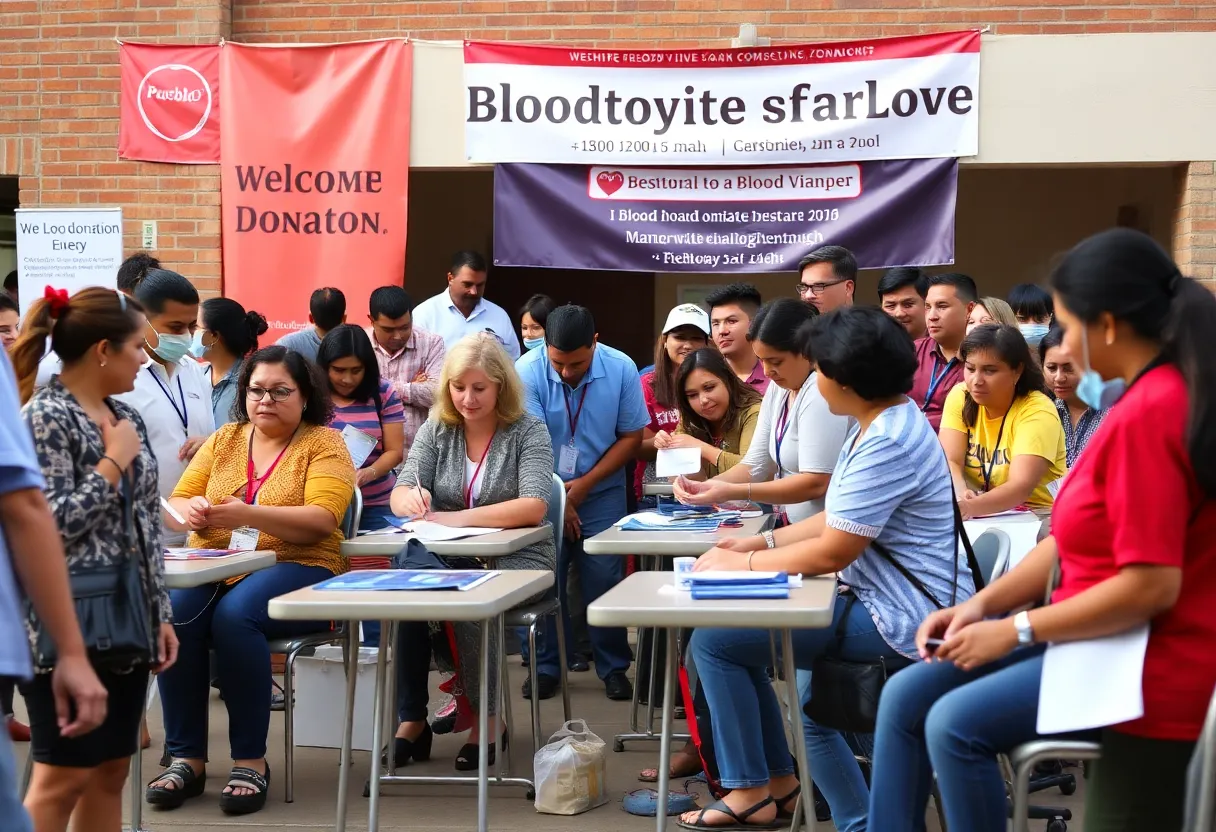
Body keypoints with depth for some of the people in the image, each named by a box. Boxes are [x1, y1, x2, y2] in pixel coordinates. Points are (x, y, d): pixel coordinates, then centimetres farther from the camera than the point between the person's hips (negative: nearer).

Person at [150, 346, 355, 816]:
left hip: (295, 569, -4)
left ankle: (251, 760, -22)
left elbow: (322, 519, -12)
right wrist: (190, 510, -15)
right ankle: (185, 758, -18)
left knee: (234, 615, -34)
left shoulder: (323, 443, 3)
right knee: (173, 613, -28)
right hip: (214, 568, 4)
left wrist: (244, 515, -25)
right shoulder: (224, 440, 17)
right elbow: (176, 502, 11)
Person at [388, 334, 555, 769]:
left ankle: (486, 718, -15)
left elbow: (534, 506, -18)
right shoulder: (436, 431, 9)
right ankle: (411, 720, -19)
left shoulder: (528, 432, -4)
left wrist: (459, 517, -26)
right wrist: (412, 499, -27)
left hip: (516, 558, -3)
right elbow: (399, 496, -1)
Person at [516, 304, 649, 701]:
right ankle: (545, 666, 12)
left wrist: (585, 483, -11)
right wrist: (556, 500, -11)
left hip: (602, 494, 1)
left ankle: (614, 667, 10)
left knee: (605, 580, -2)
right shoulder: (528, 371, -17)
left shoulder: (621, 369, -12)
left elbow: (632, 436, -5)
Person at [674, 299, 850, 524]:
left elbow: (816, 483, -21)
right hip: (801, 531, 7)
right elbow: (755, 465, 10)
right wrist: (704, 487, -7)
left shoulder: (820, 394, -15)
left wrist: (734, 492, -23)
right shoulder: (777, 390, 10)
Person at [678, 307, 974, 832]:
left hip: (901, 621, -11)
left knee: (713, 640, -9)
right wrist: (760, 542, 8)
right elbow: (839, 520, 17)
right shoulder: (879, 422, 11)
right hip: (885, 603, 11)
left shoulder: (886, 445, -23)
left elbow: (831, 553, -22)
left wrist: (742, 564, -10)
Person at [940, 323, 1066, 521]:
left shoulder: (1037, 412, -15)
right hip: (979, 517, 4)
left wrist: (968, 507, -44)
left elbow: (1021, 486, -27)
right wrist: (959, 495, -33)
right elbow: (949, 461, -10)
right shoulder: (960, 397, -1)